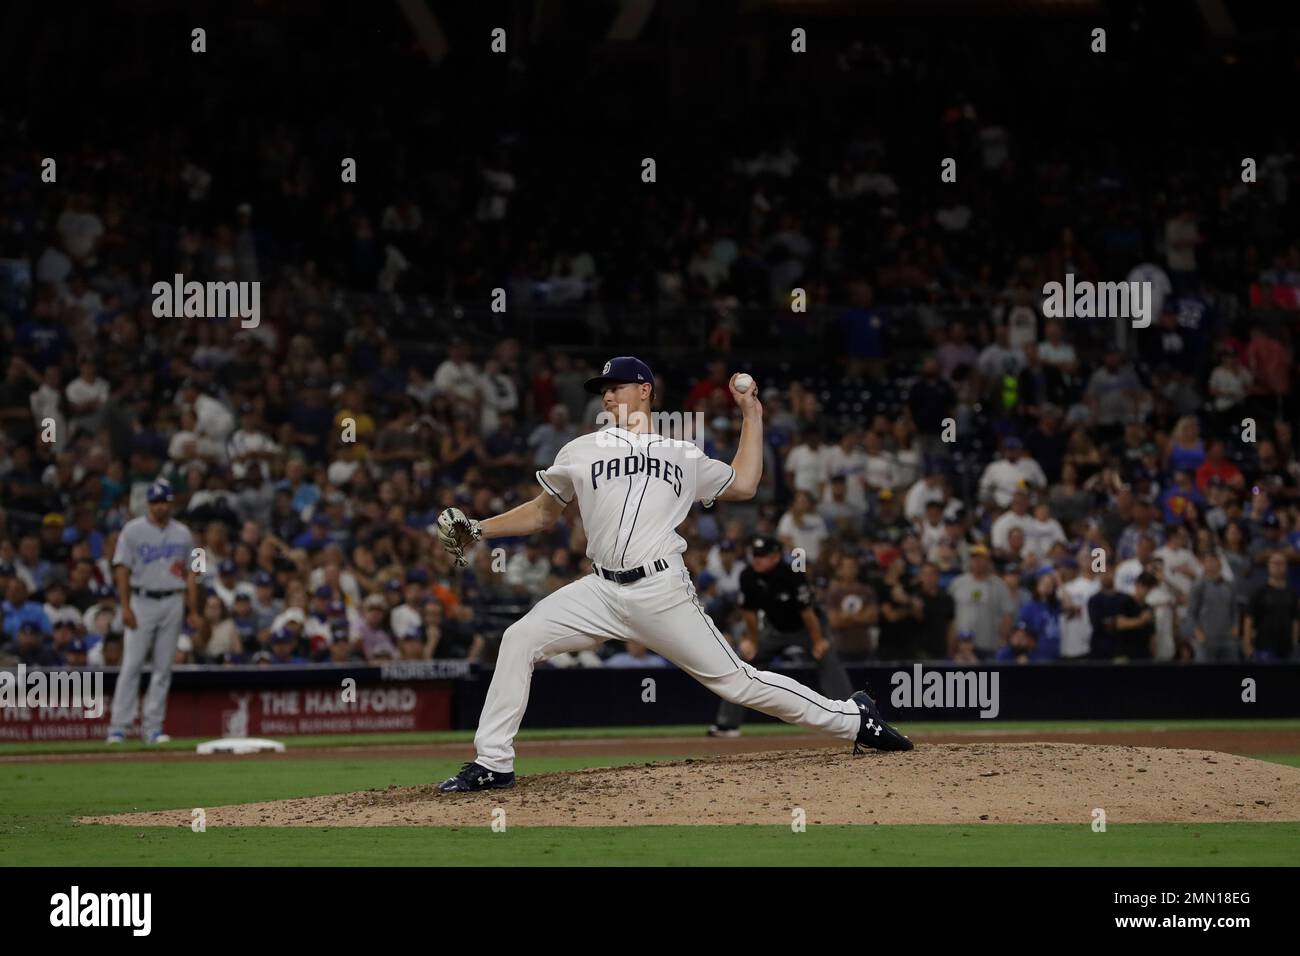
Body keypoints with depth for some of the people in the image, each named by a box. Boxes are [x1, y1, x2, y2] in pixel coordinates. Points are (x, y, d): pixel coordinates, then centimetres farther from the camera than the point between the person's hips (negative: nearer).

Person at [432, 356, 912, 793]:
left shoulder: (684, 455, 17)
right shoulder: (581, 451, 18)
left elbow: (743, 485, 23)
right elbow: (541, 514, 22)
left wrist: (751, 414, 22)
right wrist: (475, 529, 10)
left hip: (662, 592, -2)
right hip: (602, 591, 2)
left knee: (734, 679, -6)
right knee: (519, 640, -13)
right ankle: (492, 764, -6)